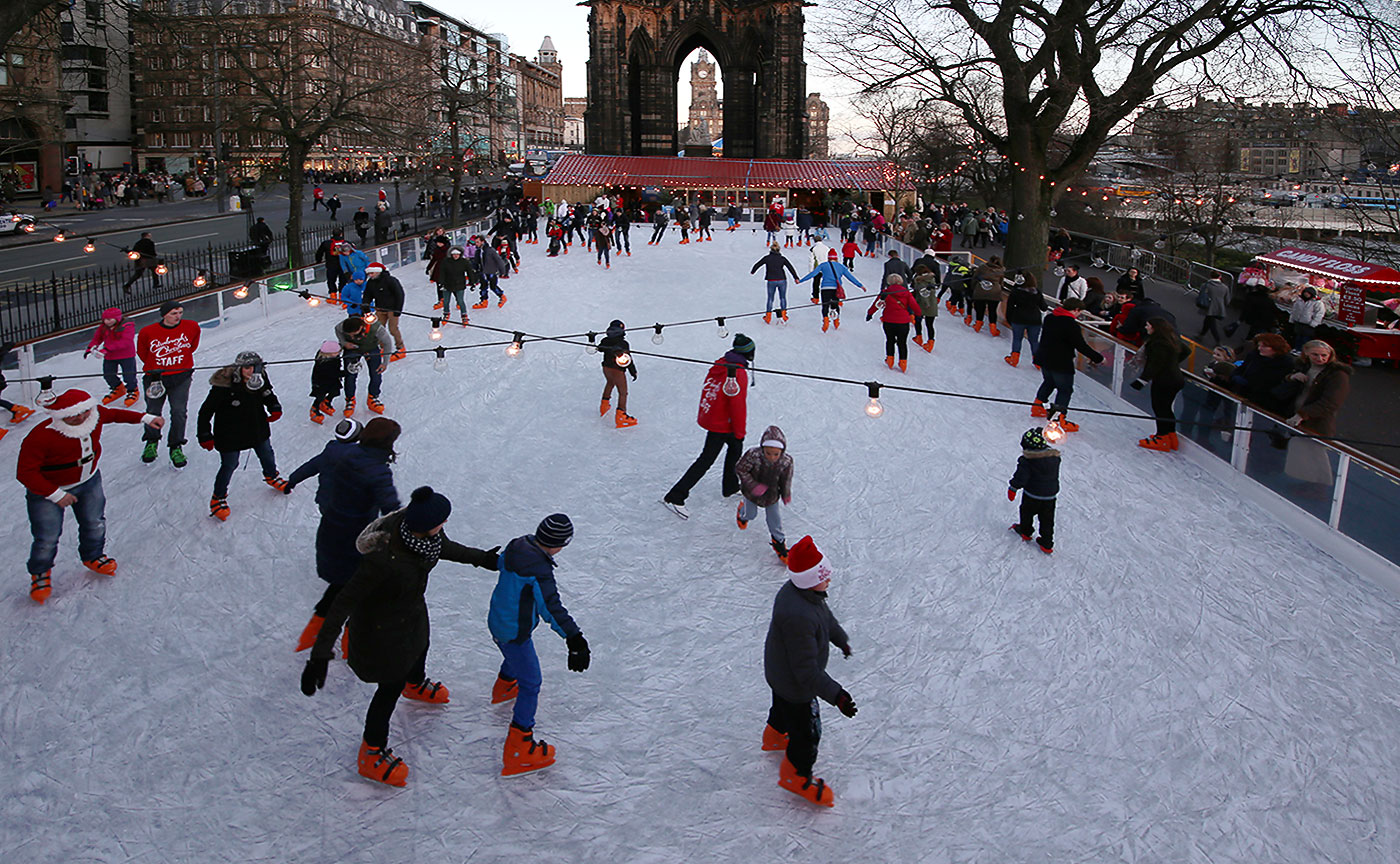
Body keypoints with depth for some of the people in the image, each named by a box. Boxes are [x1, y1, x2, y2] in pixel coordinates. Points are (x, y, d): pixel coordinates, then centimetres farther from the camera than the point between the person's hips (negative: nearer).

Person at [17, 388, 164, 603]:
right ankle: (40, 573, 31)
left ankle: (92, 557, 48)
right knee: (47, 538, 1)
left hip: (89, 482, 5)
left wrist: (146, 418, 9)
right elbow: (25, 472, -27)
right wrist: (56, 495, -26)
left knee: (95, 524, 17)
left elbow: (114, 414, 8)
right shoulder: (41, 436, -36)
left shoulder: (96, 414, -18)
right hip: (46, 490, -5)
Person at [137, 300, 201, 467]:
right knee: (153, 412, 10)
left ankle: (176, 447, 11)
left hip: (181, 377, 0)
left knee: (179, 412, -6)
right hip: (155, 377, 0)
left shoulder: (192, 327, -7)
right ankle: (152, 442, 36)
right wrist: (153, 367, 9)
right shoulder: (147, 332, -11)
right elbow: (142, 352, 7)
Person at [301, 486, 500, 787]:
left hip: (413, 610, 8)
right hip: (382, 625, -8)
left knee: (419, 647, 36)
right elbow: (344, 601, -38)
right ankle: (371, 753, 39)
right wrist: (320, 654, -39)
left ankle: (416, 685, 73)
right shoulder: (384, 558, -45)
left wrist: (479, 558, 14)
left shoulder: (420, 527, -24)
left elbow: (444, 547, 0)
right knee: (392, 685, 12)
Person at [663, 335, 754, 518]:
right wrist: (740, 432, -13)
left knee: (735, 447, 25)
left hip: (710, 418, 9)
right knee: (706, 460, 0)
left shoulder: (720, 364, 2)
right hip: (721, 425, -9)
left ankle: (730, 486, 41)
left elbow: (708, 390, 12)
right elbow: (738, 405, -23)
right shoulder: (738, 374, -24)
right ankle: (674, 497, -2)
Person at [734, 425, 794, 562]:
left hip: (772, 494, 1)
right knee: (751, 514, 22)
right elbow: (739, 469, -22)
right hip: (751, 493, -1)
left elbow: (786, 480, -8)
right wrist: (753, 486, -29)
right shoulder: (753, 455, -36)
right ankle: (743, 512, 58)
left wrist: (786, 494, 7)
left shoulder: (786, 461, -27)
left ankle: (779, 541, 37)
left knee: (774, 519, 12)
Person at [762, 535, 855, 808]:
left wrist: (841, 639, 26)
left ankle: (775, 735, 66)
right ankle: (795, 776, 39)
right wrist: (835, 695, -35)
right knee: (807, 732, 14)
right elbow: (806, 670, -36)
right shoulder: (798, 616, -44)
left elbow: (826, 616, 9)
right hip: (796, 686, -9)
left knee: (784, 708, 37)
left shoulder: (794, 590, -13)